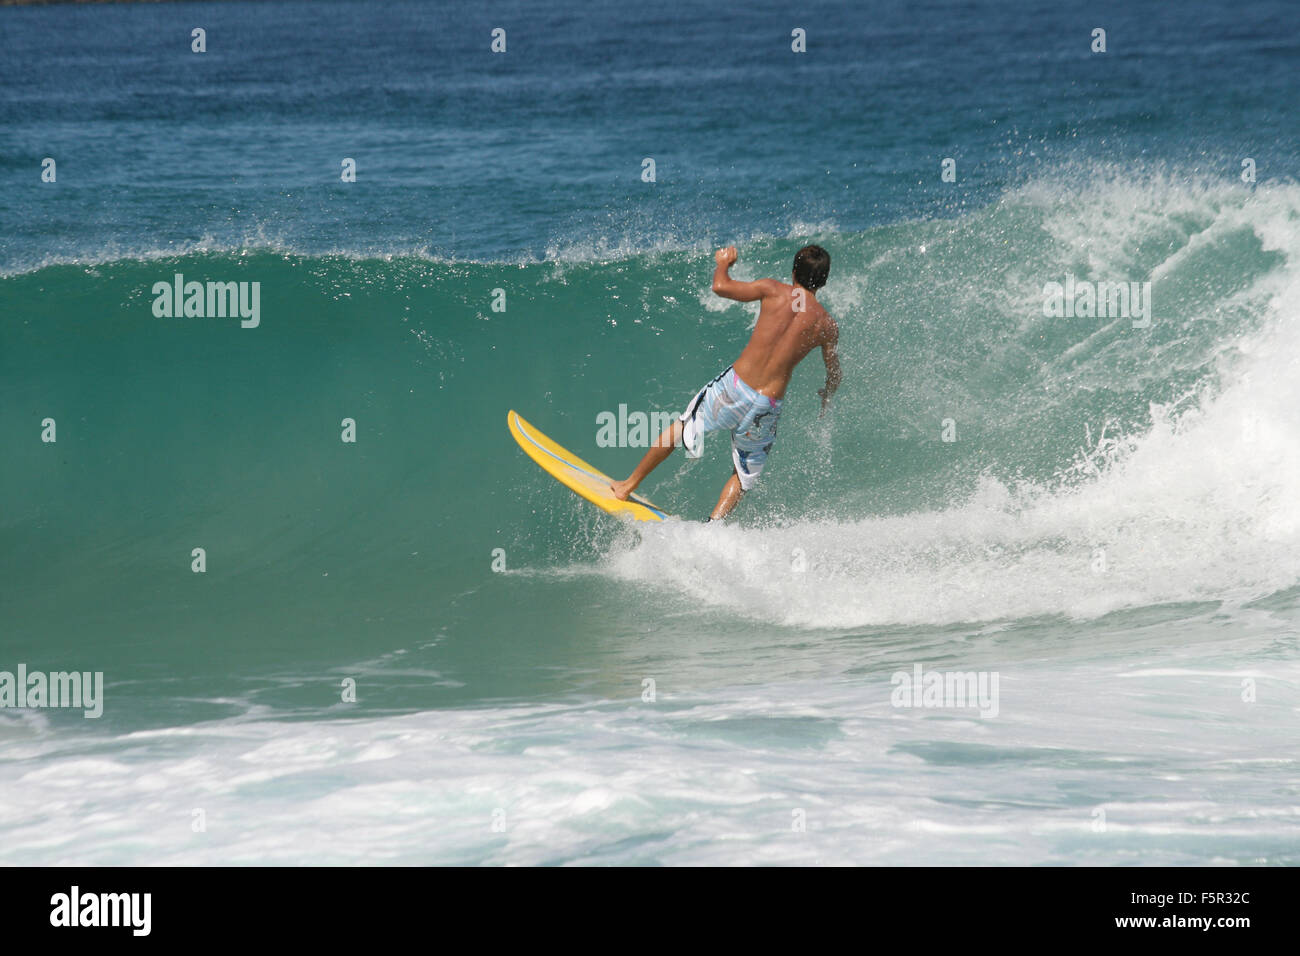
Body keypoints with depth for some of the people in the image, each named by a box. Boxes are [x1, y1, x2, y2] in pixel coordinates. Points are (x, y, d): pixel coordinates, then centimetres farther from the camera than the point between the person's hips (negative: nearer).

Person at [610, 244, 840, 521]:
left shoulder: (774, 290, -5)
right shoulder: (827, 325, 1)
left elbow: (721, 287, -6)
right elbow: (835, 376, 14)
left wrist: (723, 264, 17)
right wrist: (826, 397, 36)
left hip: (734, 386, -1)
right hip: (767, 409, 1)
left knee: (680, 428, 23)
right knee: (744, 474, 22)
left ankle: (628, 486, 34)